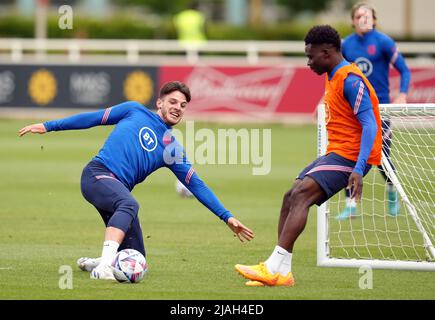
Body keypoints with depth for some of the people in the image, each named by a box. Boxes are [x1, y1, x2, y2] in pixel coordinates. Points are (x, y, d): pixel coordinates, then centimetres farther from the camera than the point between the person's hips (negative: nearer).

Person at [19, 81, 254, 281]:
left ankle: (91, 263, 22)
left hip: (119, 189, 5)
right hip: (97, 174, -5)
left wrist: (226, 217, 9)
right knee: (129, 203, -38)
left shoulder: (173, 151, 18)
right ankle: (104, 266, -49)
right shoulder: (135, 111, 12)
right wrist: (48, 126, 13)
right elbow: (94, 118, 15)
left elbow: (196, 185, 16)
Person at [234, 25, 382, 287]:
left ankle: (275, 267, -27)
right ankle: (280, 272, 2)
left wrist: (358, 170, -29)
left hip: (349, 156, -10)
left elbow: (369, 125, -21)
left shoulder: (350, 80, -15)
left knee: (301, 195, -22)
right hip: (337, 152, 10)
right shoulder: (334, 78, 17)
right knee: (291, 198, 4)